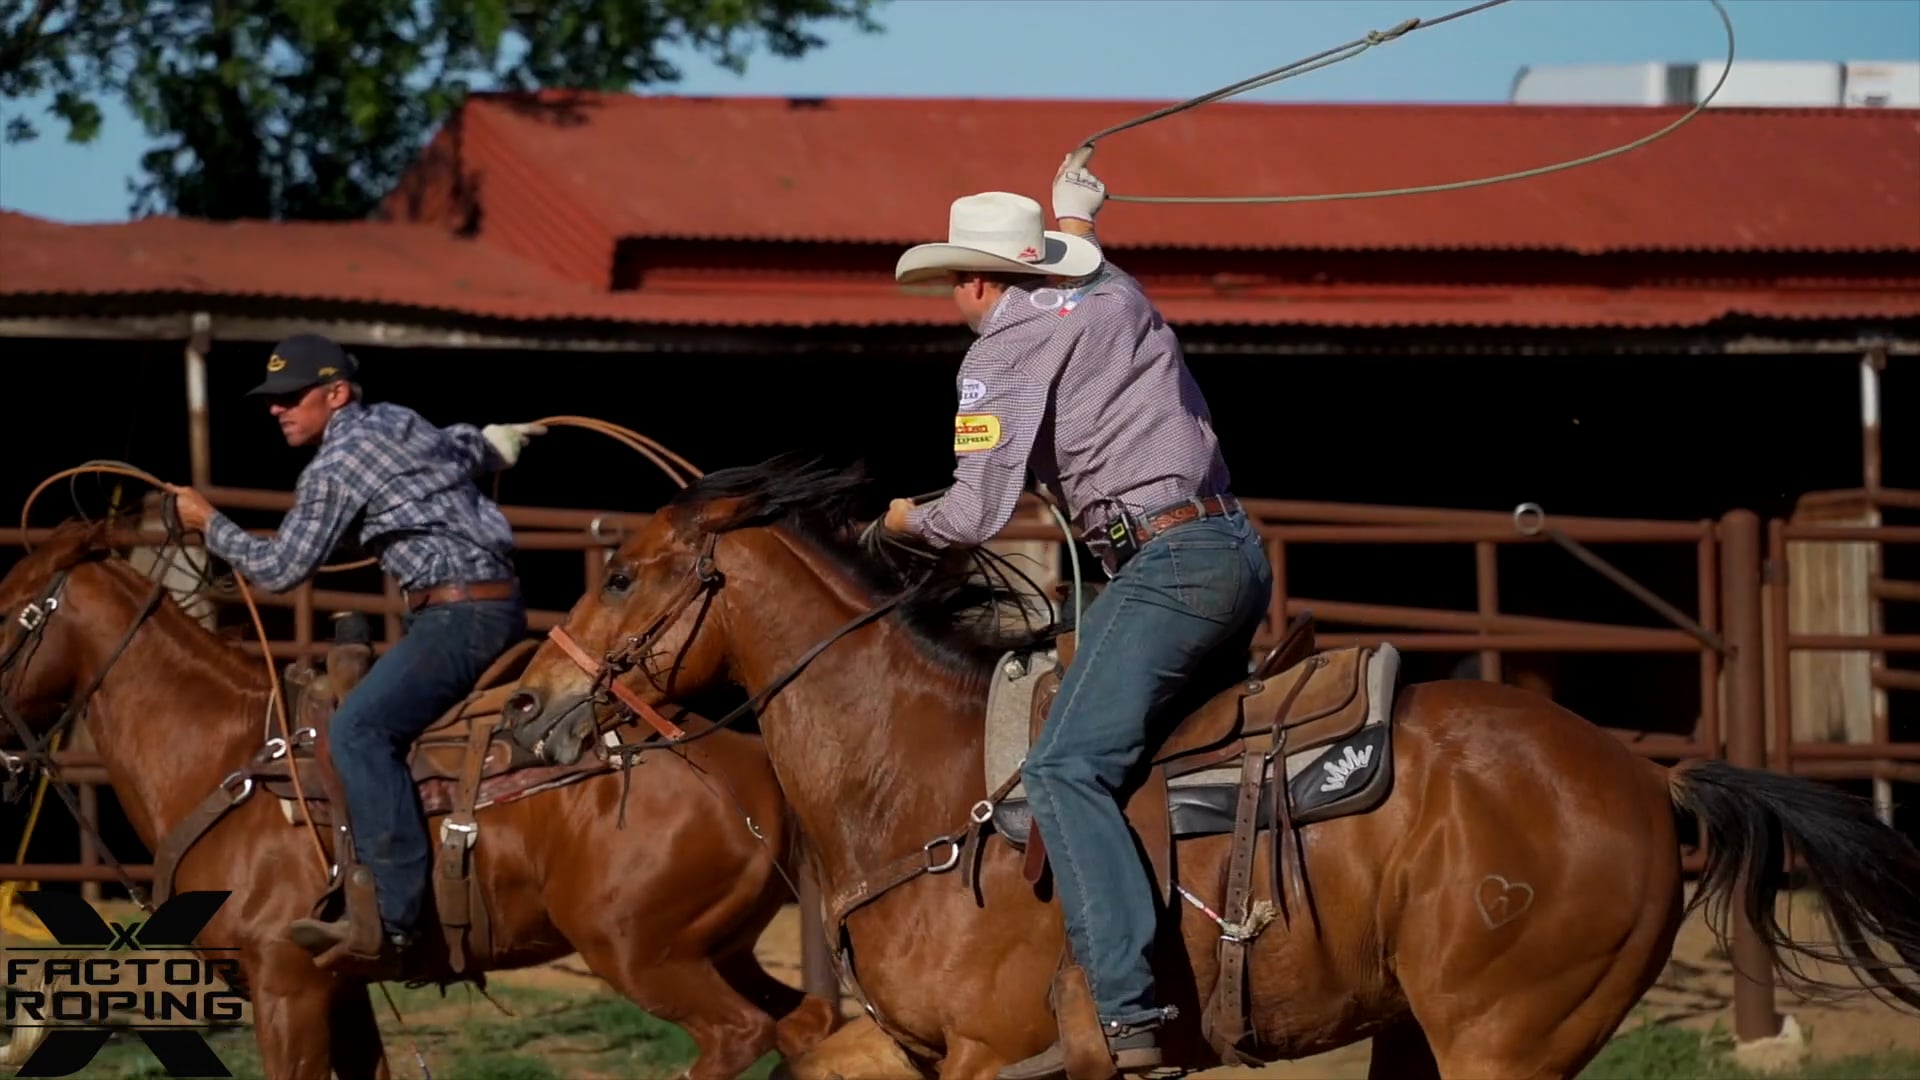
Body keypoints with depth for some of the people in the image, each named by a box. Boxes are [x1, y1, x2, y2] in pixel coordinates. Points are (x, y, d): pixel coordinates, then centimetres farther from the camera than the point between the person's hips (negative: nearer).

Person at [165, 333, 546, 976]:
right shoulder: (401, 423, 17)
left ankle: (394, 918, -36)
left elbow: (280, 570, -7)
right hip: (498, 603, 11)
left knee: (359, 729, -24)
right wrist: (503, 438, 60)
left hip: (460, 612, -11)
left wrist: (210, 525, 8)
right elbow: (474, 450, 37)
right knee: (378, 720, 24)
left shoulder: (335, 466, -10)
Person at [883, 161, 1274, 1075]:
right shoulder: (1114, 297, 18)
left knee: (1067, 768, -19)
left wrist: (909, 520, 10)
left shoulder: (1000, 355, -4)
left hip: (1168, 565, -10)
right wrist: (1075, 207, 66)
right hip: (1238, 551, 10)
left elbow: (980, 513, -11)